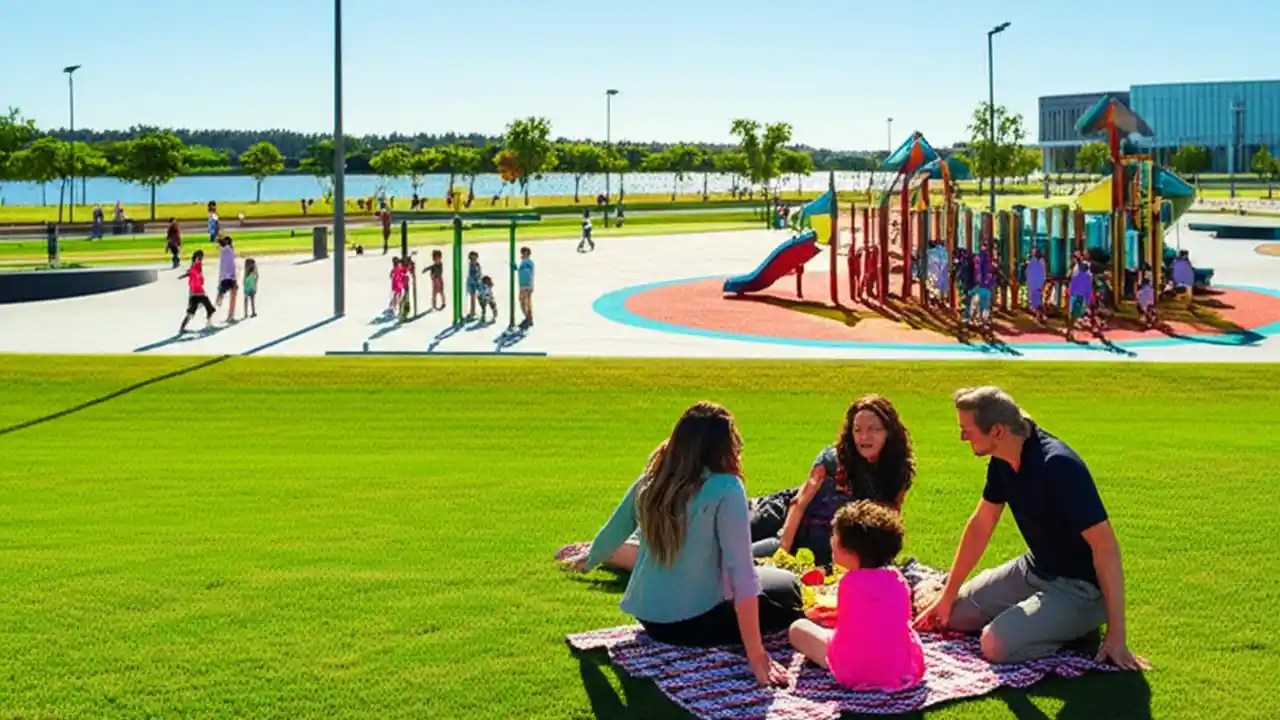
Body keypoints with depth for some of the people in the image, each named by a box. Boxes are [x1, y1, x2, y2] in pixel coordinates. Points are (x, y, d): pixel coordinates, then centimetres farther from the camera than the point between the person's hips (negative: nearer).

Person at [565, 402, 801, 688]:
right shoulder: (725, 489, -17)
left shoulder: (650, 481, 1)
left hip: (648, 617, 7)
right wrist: (756, 655, -20)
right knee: (788, 589, 15)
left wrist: (588, 560, 38)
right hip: (695, 621, -7)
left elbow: (615, 530, 16)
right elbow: (741, 573, -21)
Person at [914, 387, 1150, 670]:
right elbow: (980, 525, 9)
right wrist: (947, 596, 12)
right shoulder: (1002, 461, -4)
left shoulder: (1058, 466, -30)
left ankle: (1078, 626, -3)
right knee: (954, 615, 9)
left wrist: (1117, 635, -30)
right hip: (1036, 569, 8)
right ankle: (1048, 616, 17)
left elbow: (1105, 545, -30)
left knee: (995, 644, -27)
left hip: (1080, 588, -8)